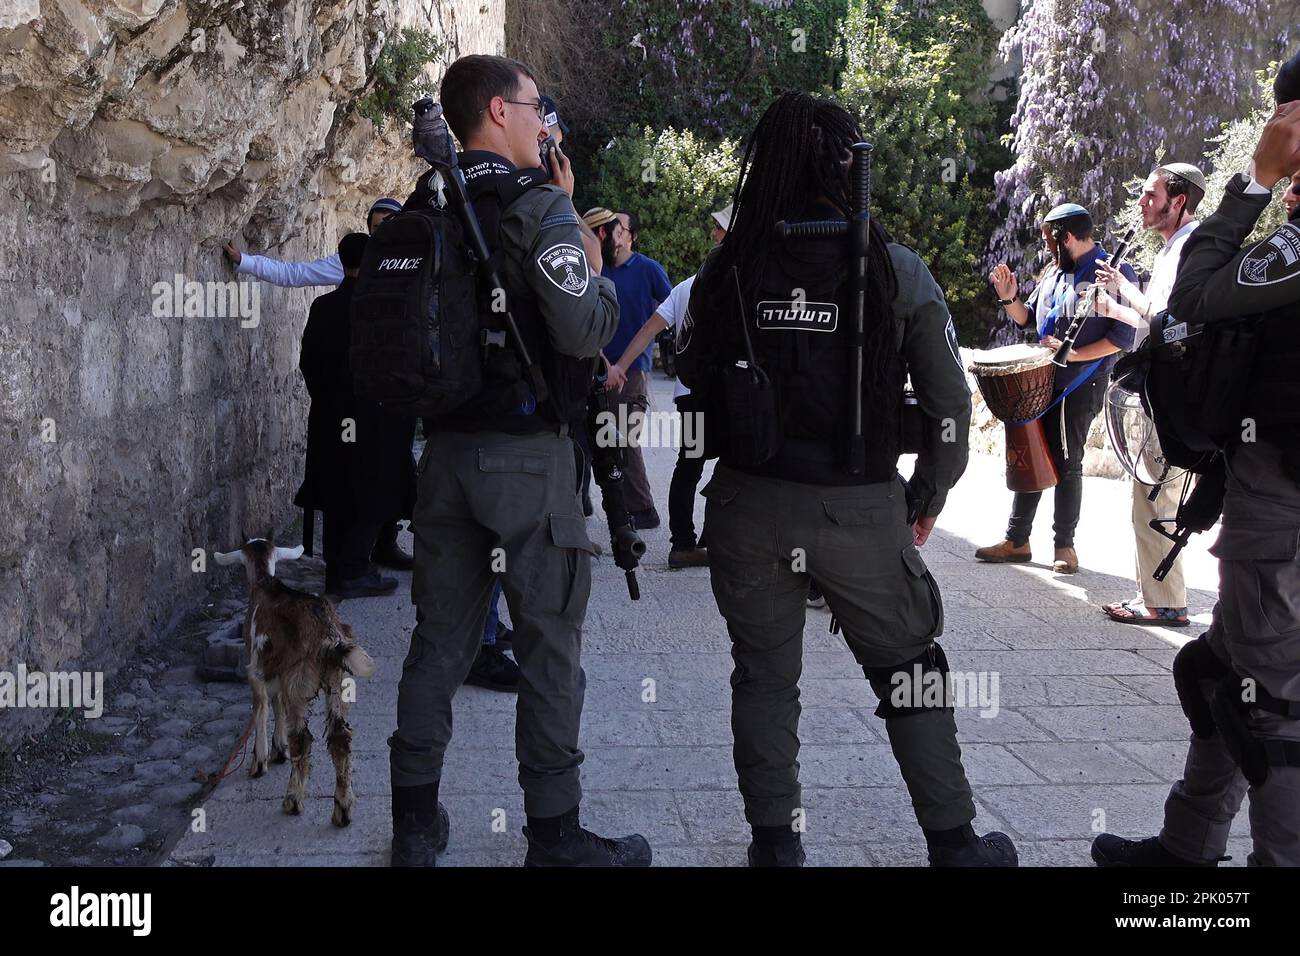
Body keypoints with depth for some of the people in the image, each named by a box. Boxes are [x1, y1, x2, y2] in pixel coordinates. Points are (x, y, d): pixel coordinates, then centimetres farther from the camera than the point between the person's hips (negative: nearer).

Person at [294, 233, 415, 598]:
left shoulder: (322, 307, 3)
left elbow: (308, 362, 7)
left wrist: (325, 399, 17)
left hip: (330, 417, 6)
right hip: (376, 420, -6)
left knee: (336, 499, 13)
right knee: (372, 499, 2)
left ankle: (337, 571, 20)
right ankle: (353, 573, 2)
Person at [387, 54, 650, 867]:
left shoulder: (425, 211, 9)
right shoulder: (538, 206, -11)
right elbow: (585, 331, -17)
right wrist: (599, 271, 2)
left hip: (447, 451, 7)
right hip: (529, 456, -6)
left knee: (441, 638, 12)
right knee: (550, 647, 3)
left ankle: (416, 821, 21)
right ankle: (555, 835, 12)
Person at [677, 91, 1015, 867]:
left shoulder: (729, 267, -2)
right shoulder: (897, 270, -6)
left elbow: (693, 375, 7)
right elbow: (951, 402, -3)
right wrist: (927, 501, 10)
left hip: (749, 505, 2)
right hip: (861, 511, -1)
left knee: (765, 674, 17)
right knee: (910, 673, 16)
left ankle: (775, 841, 27)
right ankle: (954, 841, 27)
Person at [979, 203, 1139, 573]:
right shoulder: (1055, 273, 13)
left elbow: (1123, 337, -13)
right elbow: (1027, 318, 21)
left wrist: (1075, 354, -21)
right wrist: (1009, 298, 1)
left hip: (1081, 386, -6)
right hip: (1042, 381, 6)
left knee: (1066, 463, 1)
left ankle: (1065, 544, 14)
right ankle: (1016, 539, 17)